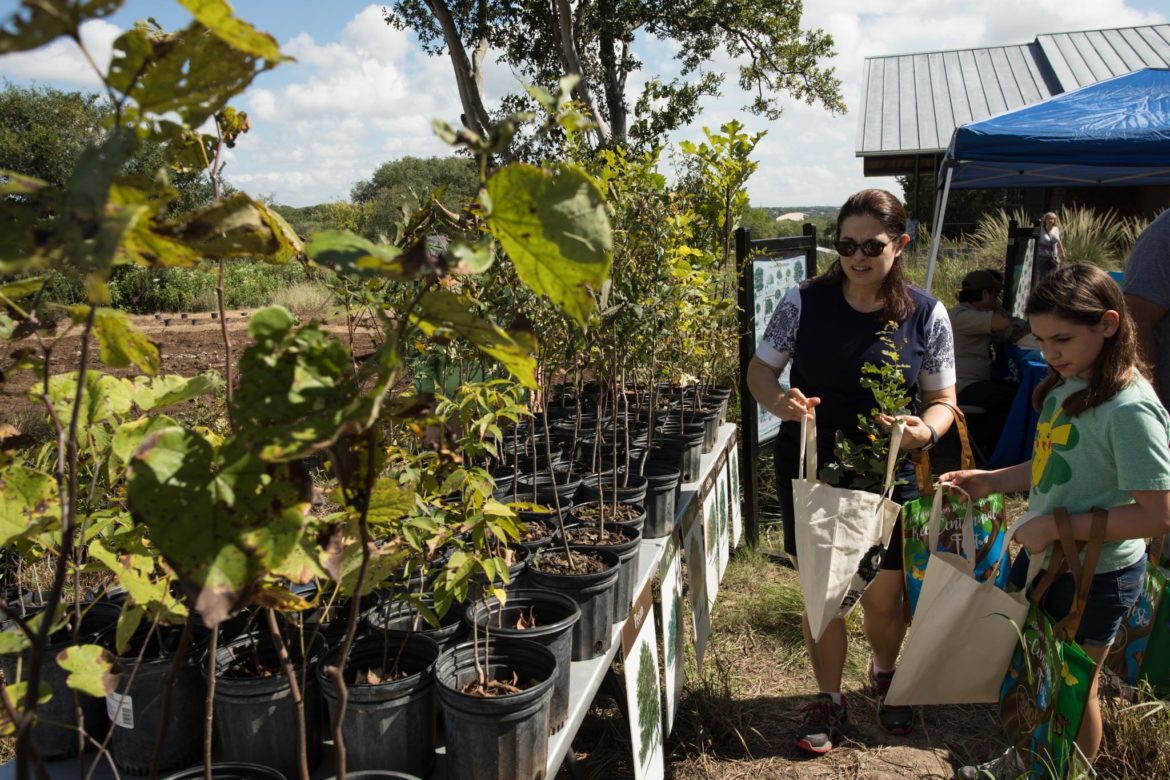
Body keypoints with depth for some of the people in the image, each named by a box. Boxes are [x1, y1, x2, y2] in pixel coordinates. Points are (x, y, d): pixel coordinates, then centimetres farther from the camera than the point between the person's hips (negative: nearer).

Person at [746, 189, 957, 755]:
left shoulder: (927, 316, -7)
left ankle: (885, 675, 49)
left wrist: (925, 430, -23)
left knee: (882, 600, 14)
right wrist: (779, 402, -22)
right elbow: (760, 368, 1)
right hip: (810, 474, 0)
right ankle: (829, 697, 36)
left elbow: (943, 400, 0)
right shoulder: (805, 302, -9)